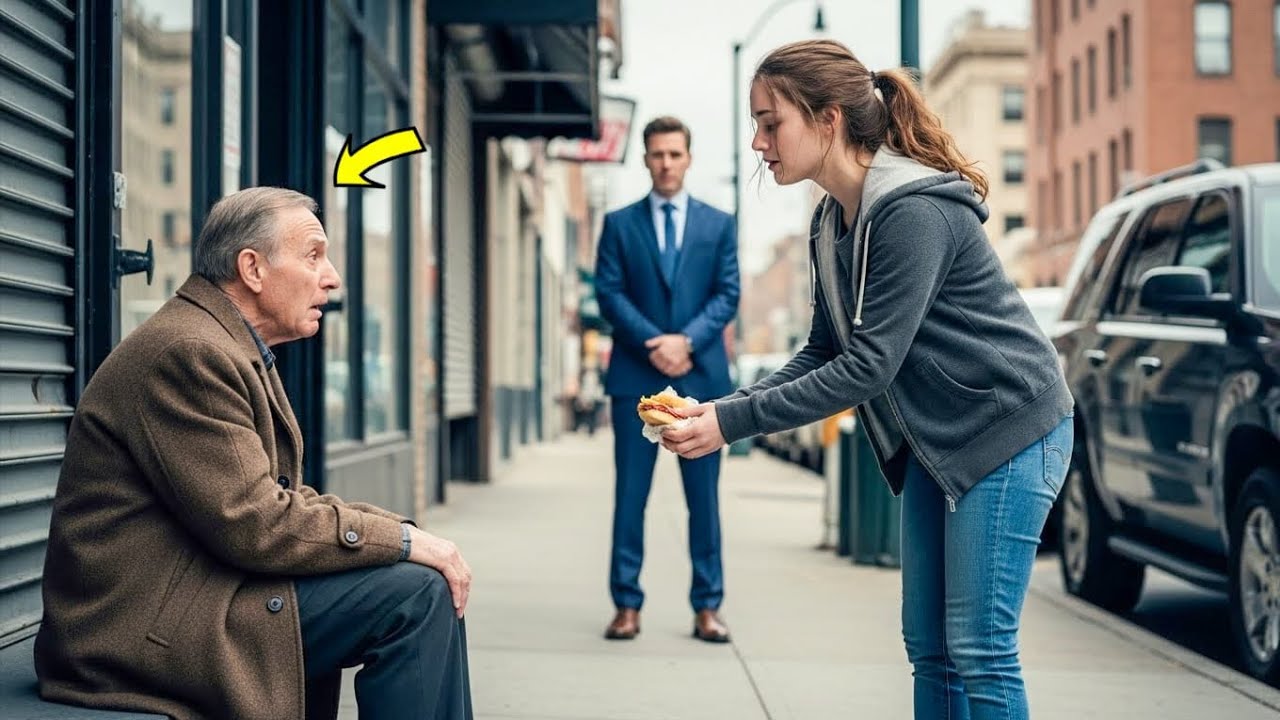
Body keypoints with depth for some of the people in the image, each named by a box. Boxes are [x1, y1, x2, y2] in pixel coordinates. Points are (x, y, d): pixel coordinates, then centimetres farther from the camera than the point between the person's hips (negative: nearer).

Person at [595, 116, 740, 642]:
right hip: (635, 375, 0)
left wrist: (686, 340, -13)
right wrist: (653, 343, -14)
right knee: (630, 494, 1)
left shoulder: (719, 225, 12)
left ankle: (707, 606, 8)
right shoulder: (619, 224, 9)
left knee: (704, 496, 3)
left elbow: (727, 295, 3)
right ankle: (626, 604, 6)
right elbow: (610, 294, 1)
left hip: (701, 375, 1)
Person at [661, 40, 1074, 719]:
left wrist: (732, 422, -24)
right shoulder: (831, 220, 5)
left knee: (979, 651, -7)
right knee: (928, 647, 10)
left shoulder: (914, 211, -23)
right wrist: (721, 406, -6)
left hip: (1008, 433, -9)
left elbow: (868, 366, -26)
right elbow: (824, 352, 8)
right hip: (932, 443, 9)